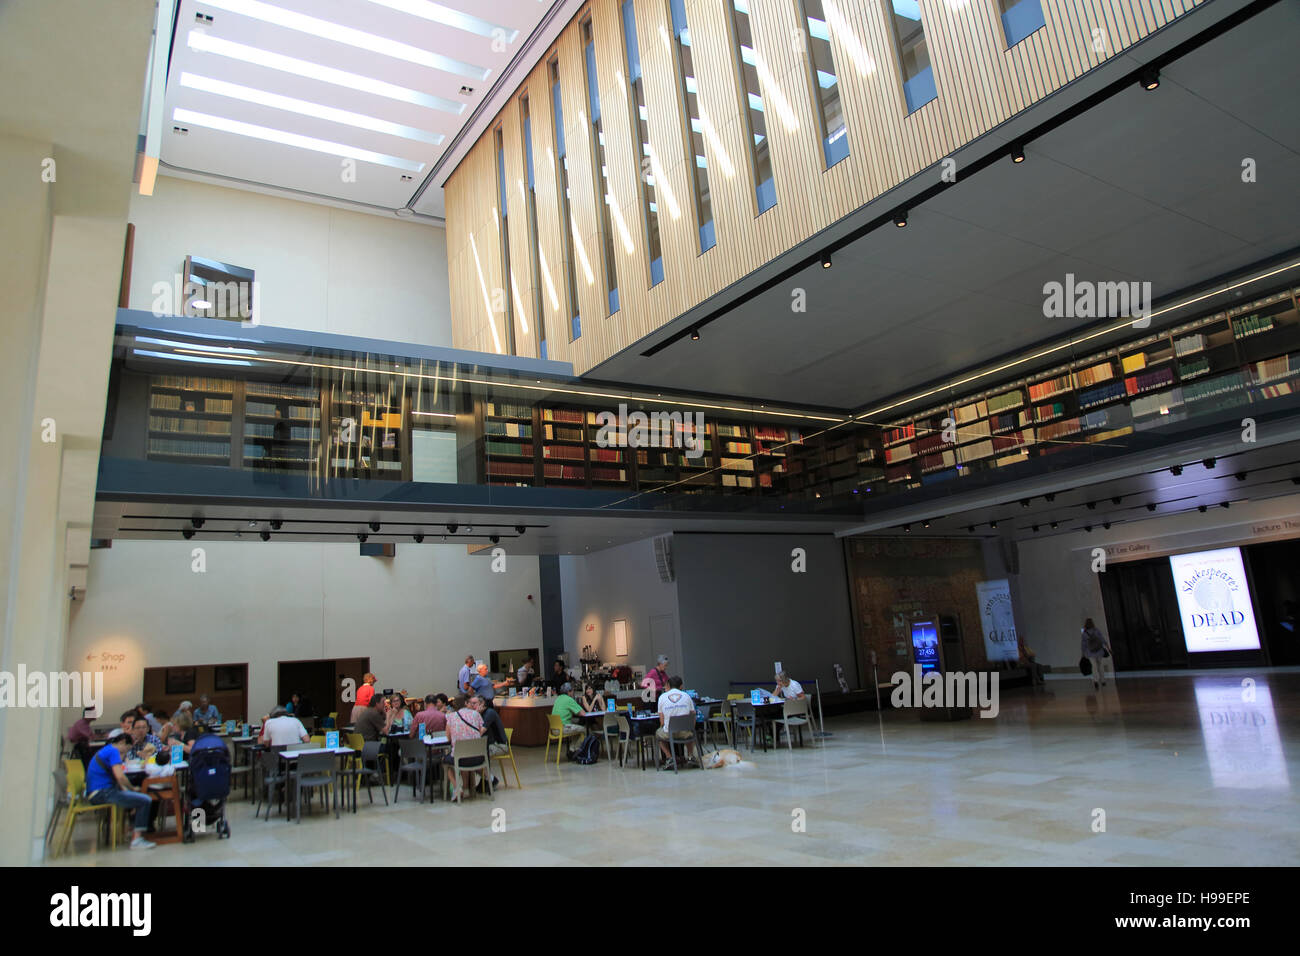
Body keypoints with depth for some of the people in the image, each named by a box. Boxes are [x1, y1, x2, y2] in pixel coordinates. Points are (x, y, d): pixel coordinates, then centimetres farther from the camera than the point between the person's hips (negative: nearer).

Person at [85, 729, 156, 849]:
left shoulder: (105, 750, 20)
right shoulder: (113, 751, -10)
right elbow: (120, 776, -19)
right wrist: (133, 788, -6)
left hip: (96, 793, 11)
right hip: (102, 793, -11)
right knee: (145, 800, -18)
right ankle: (137, 840, -16)